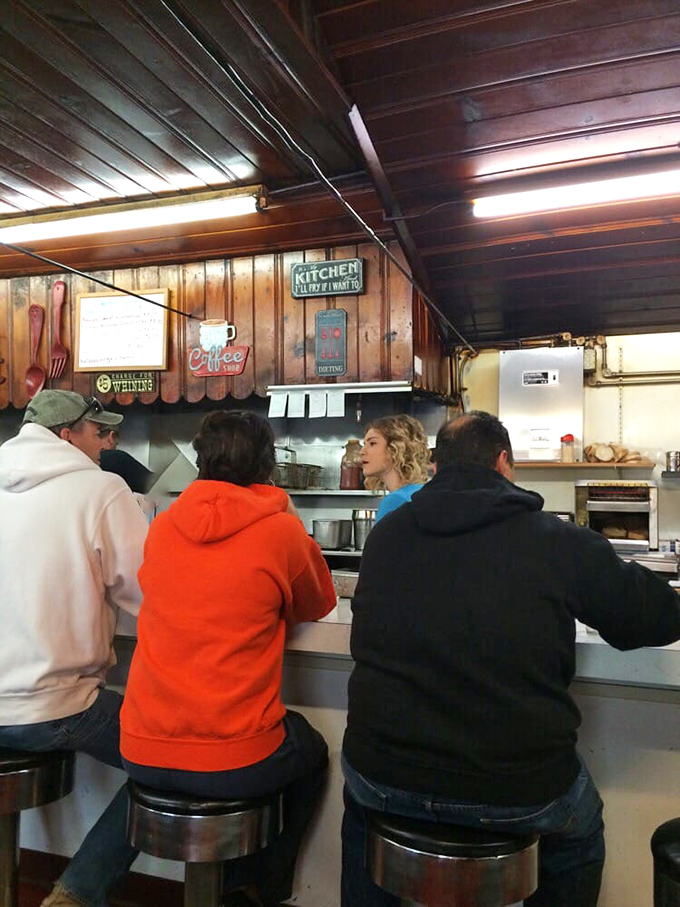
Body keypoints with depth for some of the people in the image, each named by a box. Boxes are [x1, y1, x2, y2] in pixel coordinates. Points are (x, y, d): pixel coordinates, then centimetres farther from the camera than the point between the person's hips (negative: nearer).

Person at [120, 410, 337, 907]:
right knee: (311, 751, 28)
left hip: (142, 754, 5)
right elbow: (319, 605, 6)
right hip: (234, 764, -4)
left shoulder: (164, 526, 2)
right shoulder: (281, 530, -12)